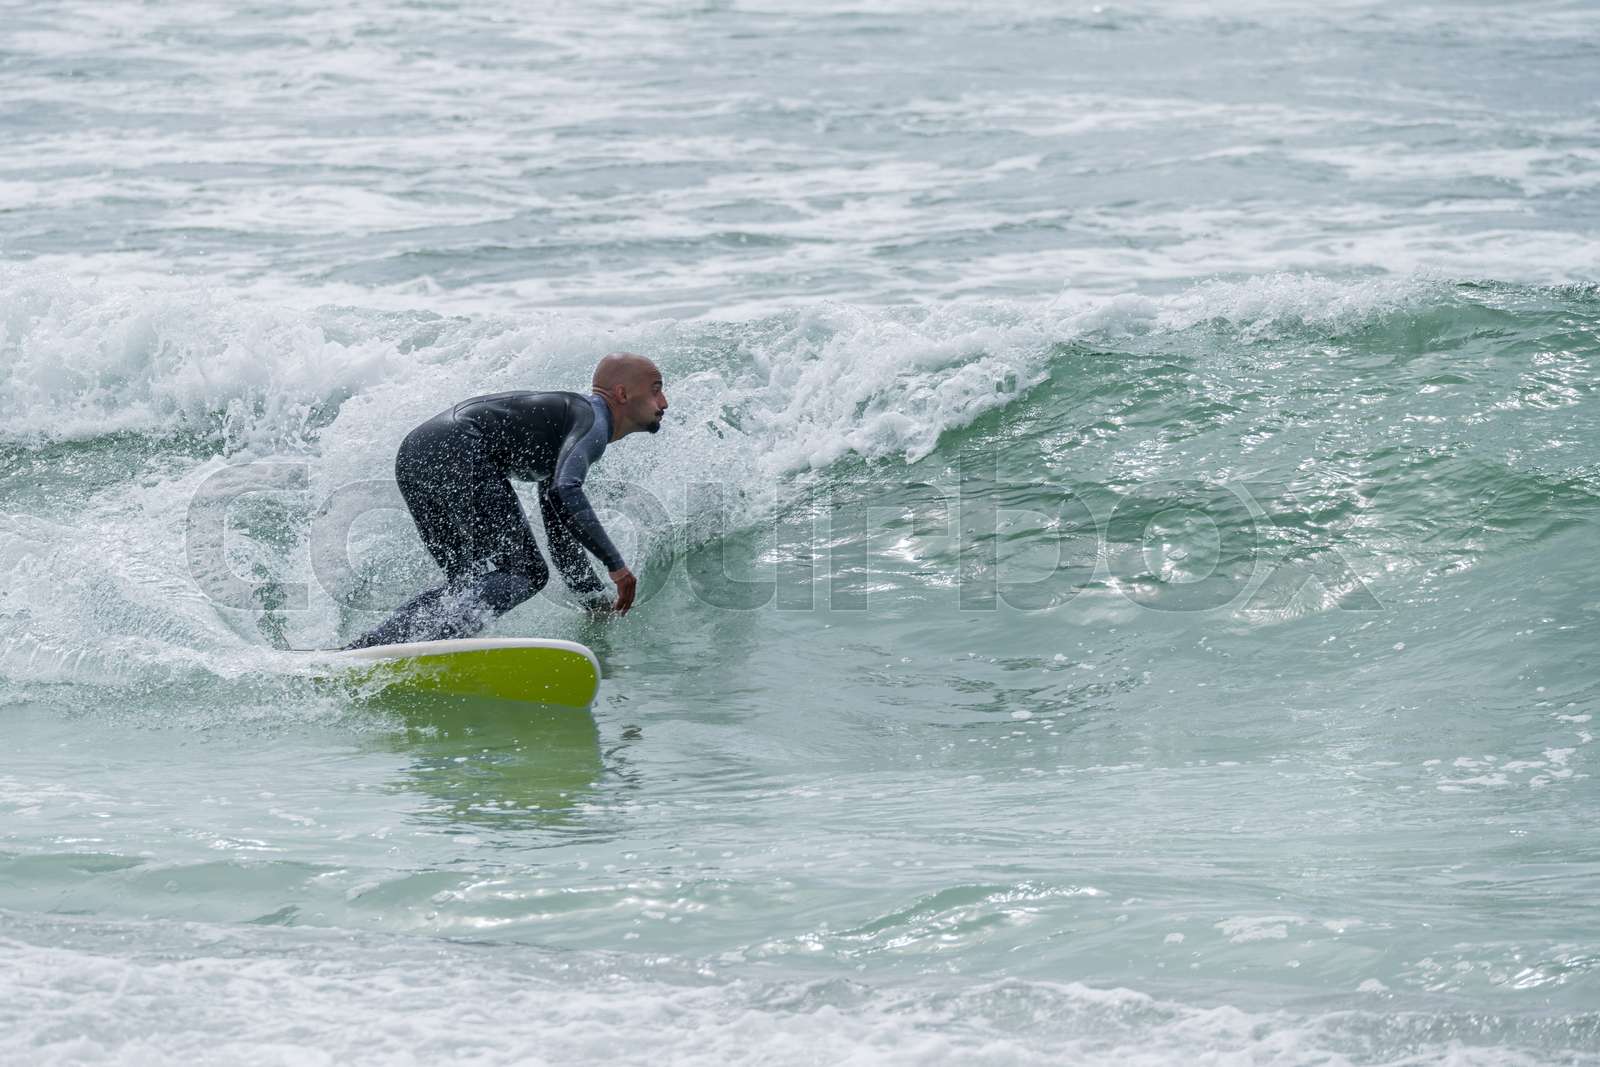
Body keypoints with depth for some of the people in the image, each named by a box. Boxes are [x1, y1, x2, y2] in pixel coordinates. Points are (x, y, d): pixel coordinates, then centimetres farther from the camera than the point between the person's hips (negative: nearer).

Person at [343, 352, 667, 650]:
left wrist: (599, 602, 35)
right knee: (523, 573, -13)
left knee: (468, 583, 15)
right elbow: (564, 493, -17)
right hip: (458, 450, -10)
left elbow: (560, 537, 38)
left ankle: (359, 649, 2)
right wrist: (616, 564, -12)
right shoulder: (592, 420, 2)